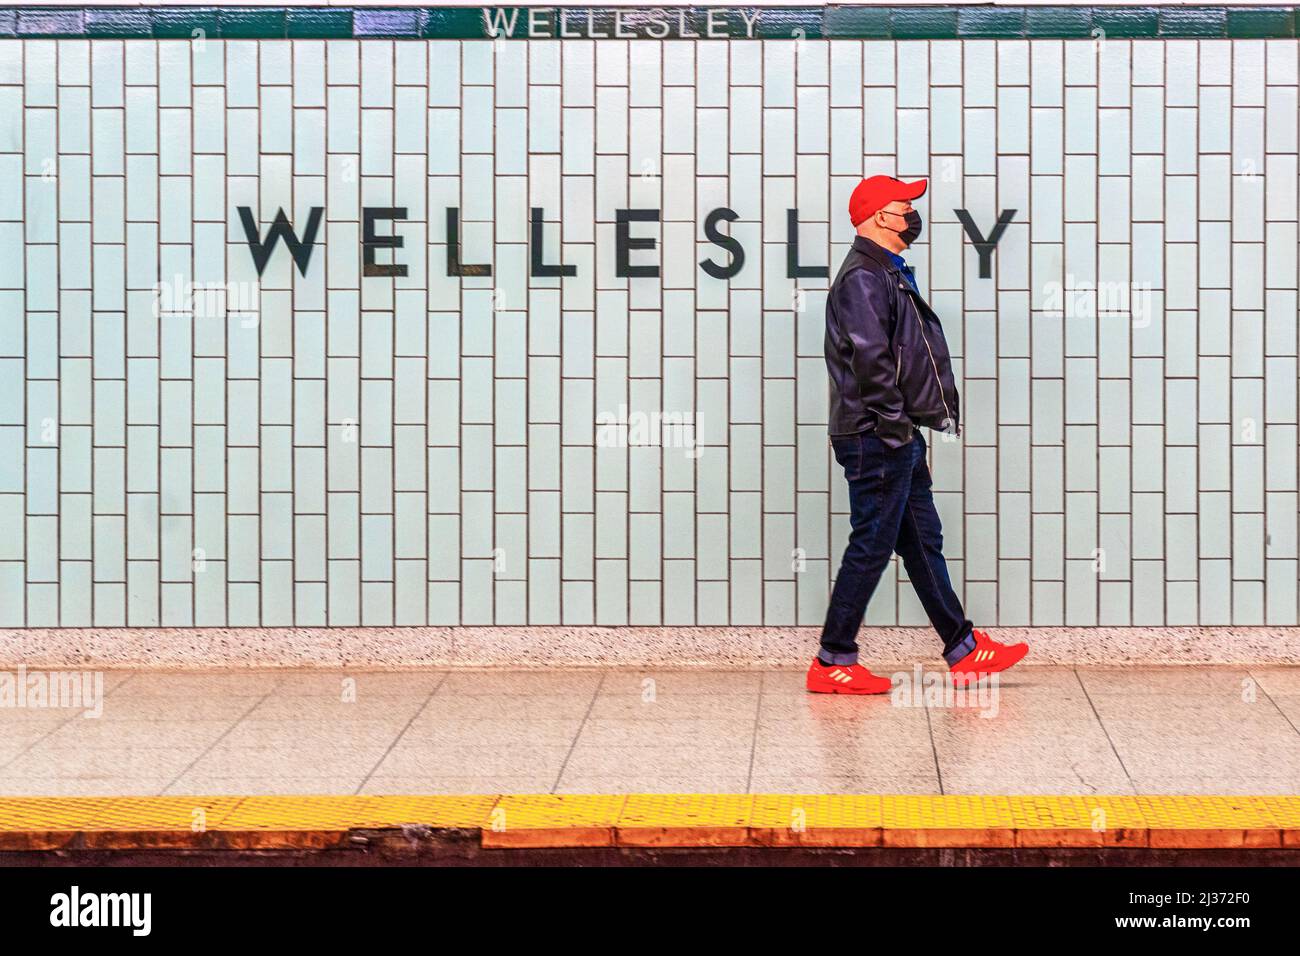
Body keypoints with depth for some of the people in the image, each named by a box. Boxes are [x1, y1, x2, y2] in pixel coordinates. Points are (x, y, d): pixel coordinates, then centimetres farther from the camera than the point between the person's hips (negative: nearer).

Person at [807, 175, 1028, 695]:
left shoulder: (890, 275, 20)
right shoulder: (863, 277, -14)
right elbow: (869, 357, -22)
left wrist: (914, 427, 19)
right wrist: (894, 423, -20)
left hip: (898, 438, 11)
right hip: (876, 438, -11)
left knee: (923, 542, 13)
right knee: (871, 546, -6)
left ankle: (965, 651, 18)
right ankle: (832, 663, 0)